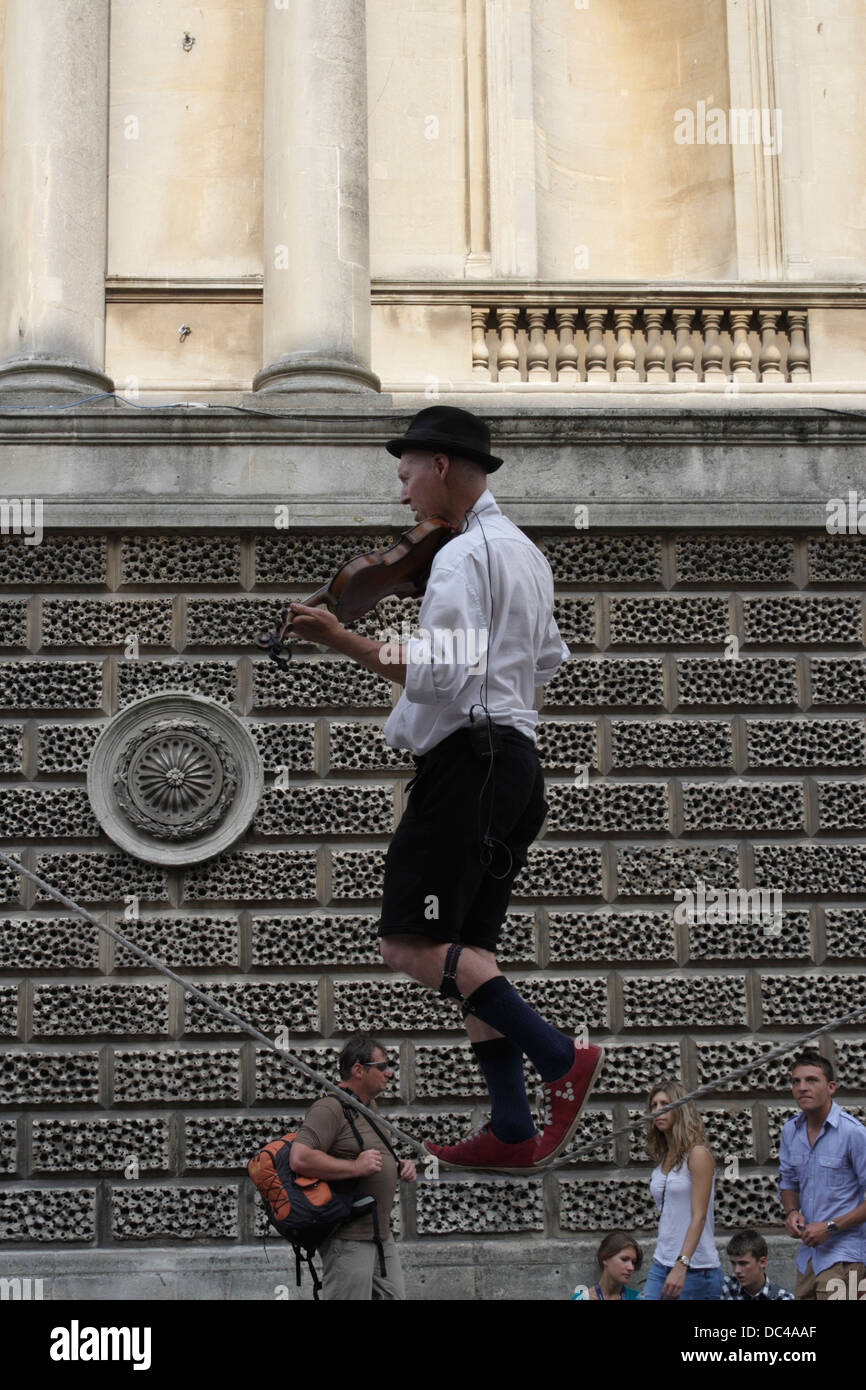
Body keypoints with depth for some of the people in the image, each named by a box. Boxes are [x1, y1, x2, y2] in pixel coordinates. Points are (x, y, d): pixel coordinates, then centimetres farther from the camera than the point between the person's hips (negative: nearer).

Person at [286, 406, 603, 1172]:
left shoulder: (463, 554, -10)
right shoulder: (526, 553, 22)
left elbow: (444, 673, -21)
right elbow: (546, 659, 31)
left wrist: (344, 641, -23)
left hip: (467, 758, -10)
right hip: (518, 757, 10)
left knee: (411, 943, -12)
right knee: (467, 948, 8)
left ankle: (561, 1058, -15)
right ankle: (513, 1131, 4)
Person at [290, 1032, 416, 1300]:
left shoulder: (369, 1105, 17)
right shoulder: (330, 1108, -16)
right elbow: (300, 1159, -29)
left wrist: (400, 1166, 12)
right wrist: (356, 1167, -25)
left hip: (381, 1233, 10)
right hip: (349, 1237, -10)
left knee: (395, 1295, 12)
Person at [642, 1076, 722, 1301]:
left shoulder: (698, 1154, -9)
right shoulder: (664, 1158, 13)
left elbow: (699, 1217, -16)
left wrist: (682, 1265, -24)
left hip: (695, 1267, -7)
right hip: (661, 1264, 7)